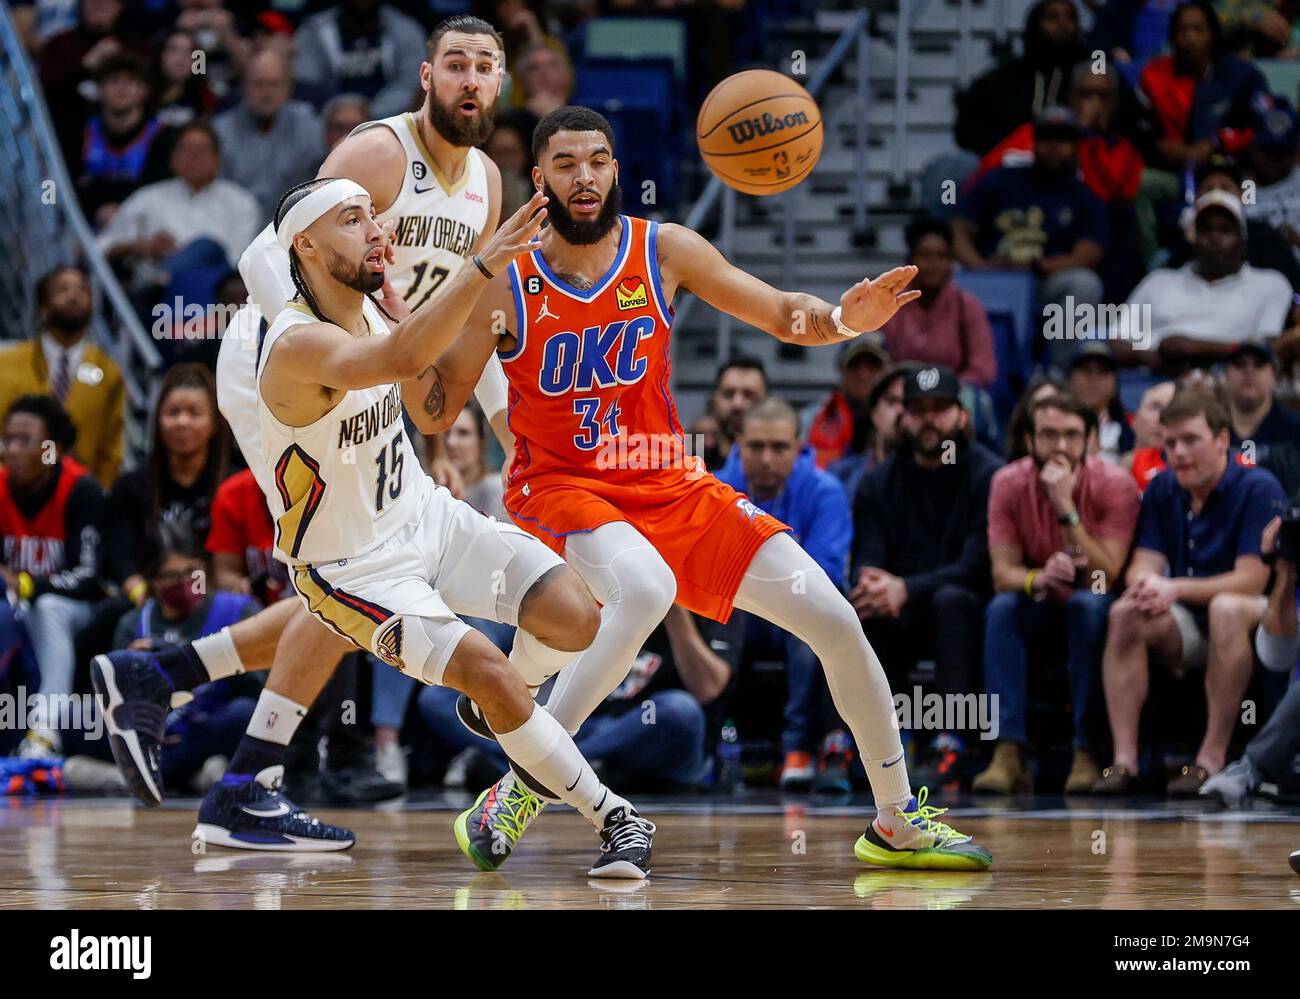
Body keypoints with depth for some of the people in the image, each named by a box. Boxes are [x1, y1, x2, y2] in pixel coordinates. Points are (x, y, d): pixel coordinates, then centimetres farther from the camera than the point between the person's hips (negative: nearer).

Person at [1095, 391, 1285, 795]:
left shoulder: (1258, 488, -13)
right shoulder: (1162, 490, 5)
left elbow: (1252, 580, -19)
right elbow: (1143, 565, 0)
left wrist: (1176, 589, -28)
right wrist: (1146, 585, -26)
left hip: (1263, 625, -5)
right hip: (1188, 630, 5)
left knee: (1225, 608, -37)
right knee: (1125, 614, -22)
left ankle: (1212, 758, -38)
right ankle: (1124, 758, -28)